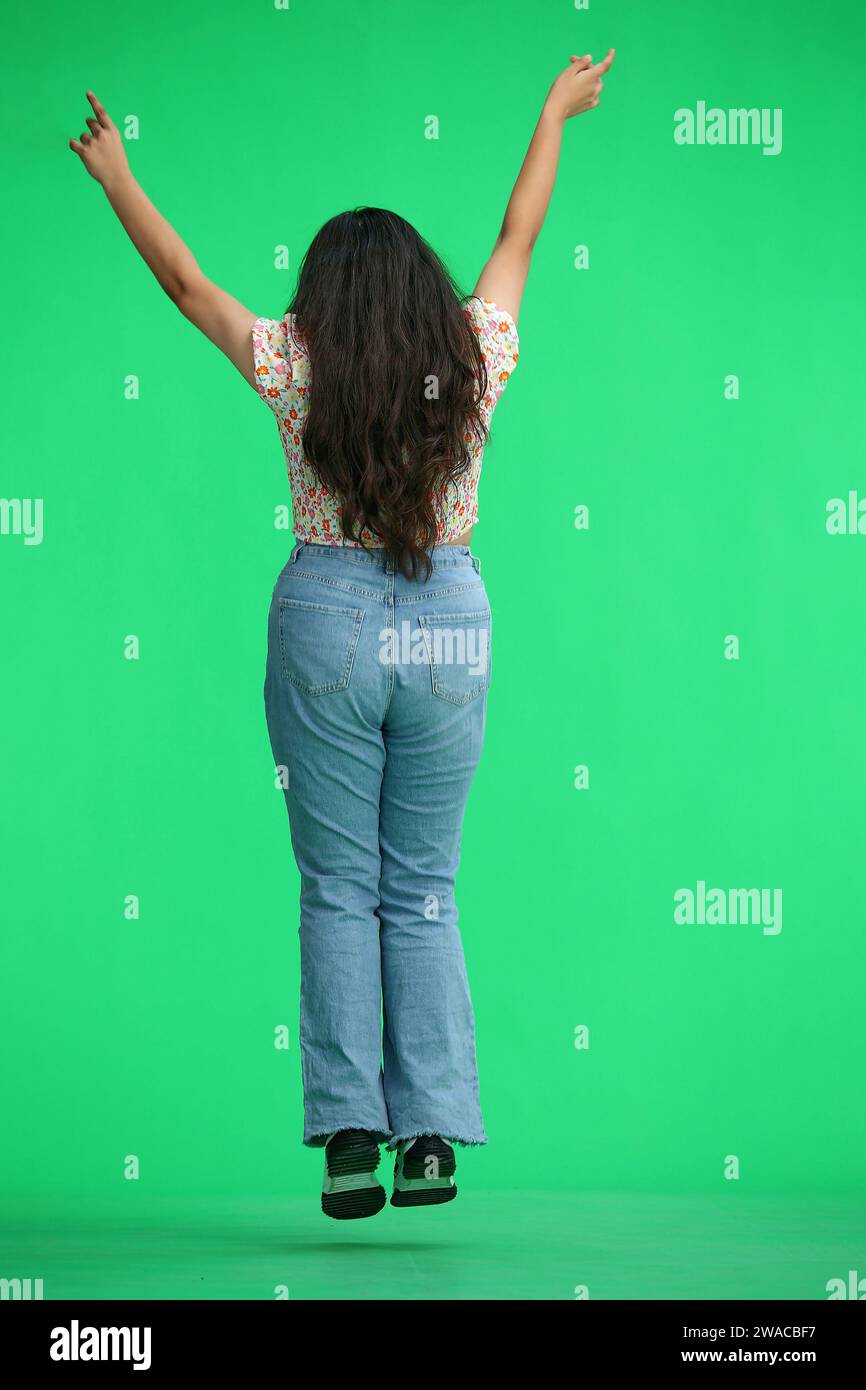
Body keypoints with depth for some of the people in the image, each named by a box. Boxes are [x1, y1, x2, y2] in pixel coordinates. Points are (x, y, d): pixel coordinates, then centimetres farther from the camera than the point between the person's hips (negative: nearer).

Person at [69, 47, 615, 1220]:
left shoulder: (295, 368, -8)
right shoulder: (474, 362, -3)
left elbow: (186, 283, 5)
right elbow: (517, 239, 12)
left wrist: (117, 179, 19)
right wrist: (556, 117, 27)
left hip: (328, 625, -2)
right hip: (449, 631, 2)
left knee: (339, 889, 5)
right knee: (425, 892, 8)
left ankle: (350, 1137, 0)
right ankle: (432, 1136, 2)